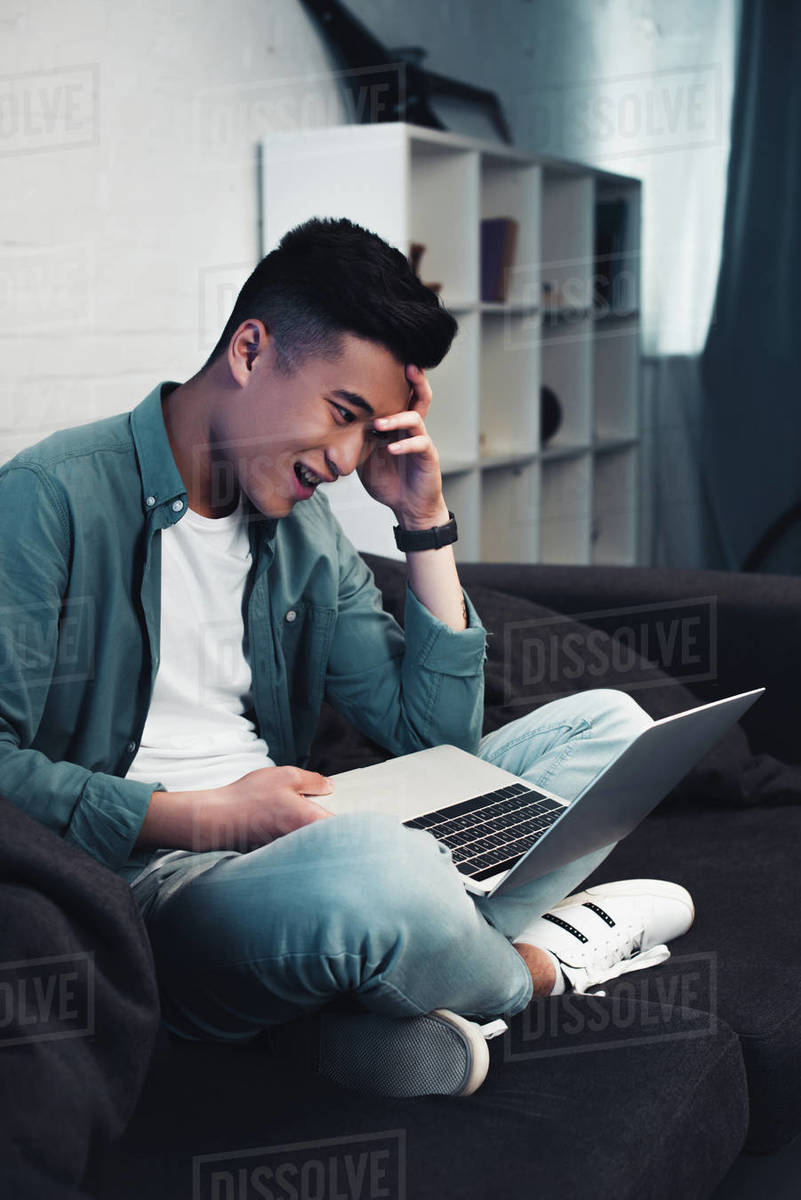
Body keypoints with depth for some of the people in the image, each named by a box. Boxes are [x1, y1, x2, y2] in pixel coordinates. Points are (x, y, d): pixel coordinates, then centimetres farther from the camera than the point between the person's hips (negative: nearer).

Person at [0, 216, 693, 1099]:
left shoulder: (303, 526, 14)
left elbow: (438, 740, 12)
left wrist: (427, 522, 5)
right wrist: (201, 819, -22)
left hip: (287, 851, 8)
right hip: (150, 883, -8)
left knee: (606, 723, 3)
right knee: (373, 862, -41)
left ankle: (395, 1003, -20)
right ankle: (539, 965, -4)